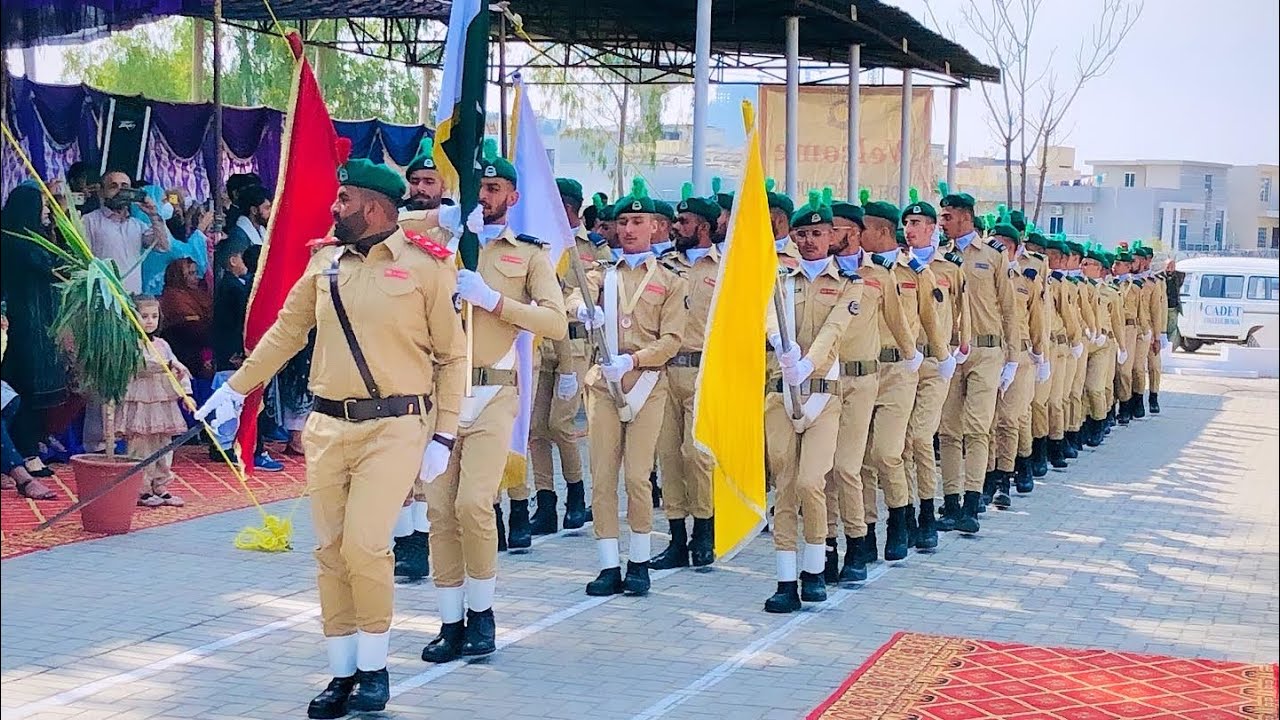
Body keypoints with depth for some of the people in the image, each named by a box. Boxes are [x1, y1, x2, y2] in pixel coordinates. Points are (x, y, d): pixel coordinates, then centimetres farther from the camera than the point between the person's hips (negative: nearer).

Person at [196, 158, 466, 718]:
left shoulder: (426, 266, -5)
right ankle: (342, 675, 18)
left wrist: (442, 437, -6)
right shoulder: (324, 262, 9)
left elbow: (453, 355, -2)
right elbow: (286, 330, 20)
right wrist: (236, 388, 19)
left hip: (395, 425, -5)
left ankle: (374, 667, 6)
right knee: (330, 552, 6)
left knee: (364, 546, -14)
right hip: (328, 425, 5)